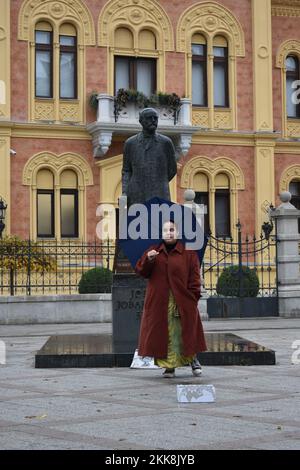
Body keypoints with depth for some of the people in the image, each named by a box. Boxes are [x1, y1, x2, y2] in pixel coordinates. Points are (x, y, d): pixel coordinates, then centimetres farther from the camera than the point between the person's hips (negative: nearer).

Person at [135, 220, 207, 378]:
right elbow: (140, 271, 4)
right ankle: (169, 366, 8)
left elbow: (194, 277, -1)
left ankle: (193, 360, 21)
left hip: (182, 303, -2)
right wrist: (148, 259, -15)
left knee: (184, 333, 2)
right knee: (163, 335, 1)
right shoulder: (152, 251, 11)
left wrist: (193, 297, -10)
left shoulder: (188, 253, 3)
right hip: (159, 303, 2)